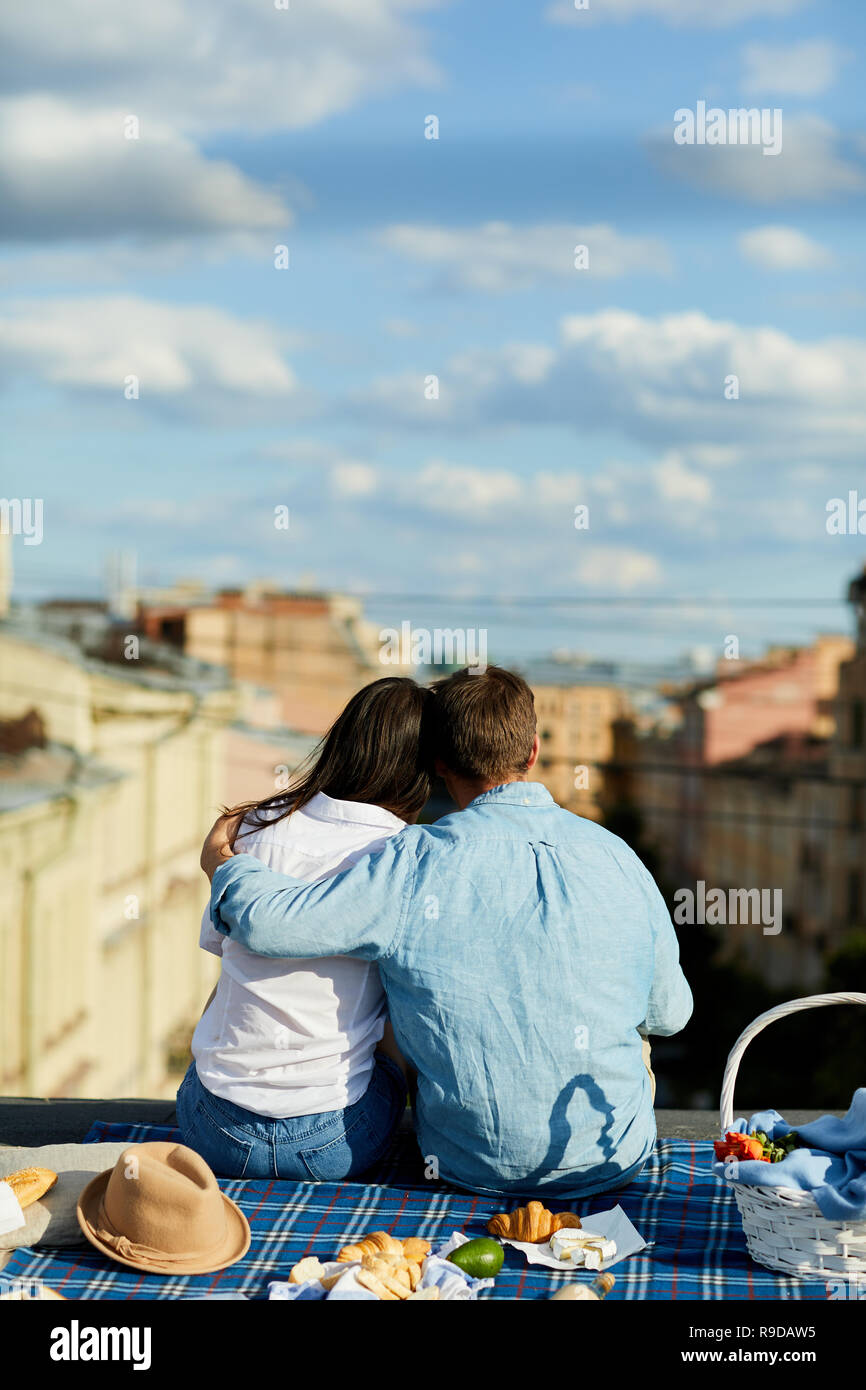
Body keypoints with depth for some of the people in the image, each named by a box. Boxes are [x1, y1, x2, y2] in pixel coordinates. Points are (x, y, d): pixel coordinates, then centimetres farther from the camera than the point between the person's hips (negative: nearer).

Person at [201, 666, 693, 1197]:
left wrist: (223, 863, 2)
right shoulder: (618, 857, -7)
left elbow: (273, 921, -20)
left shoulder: (419, 862, -17)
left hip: (475, 1167, -2)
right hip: (615, 1163, 2)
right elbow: (669, 1013, 5)